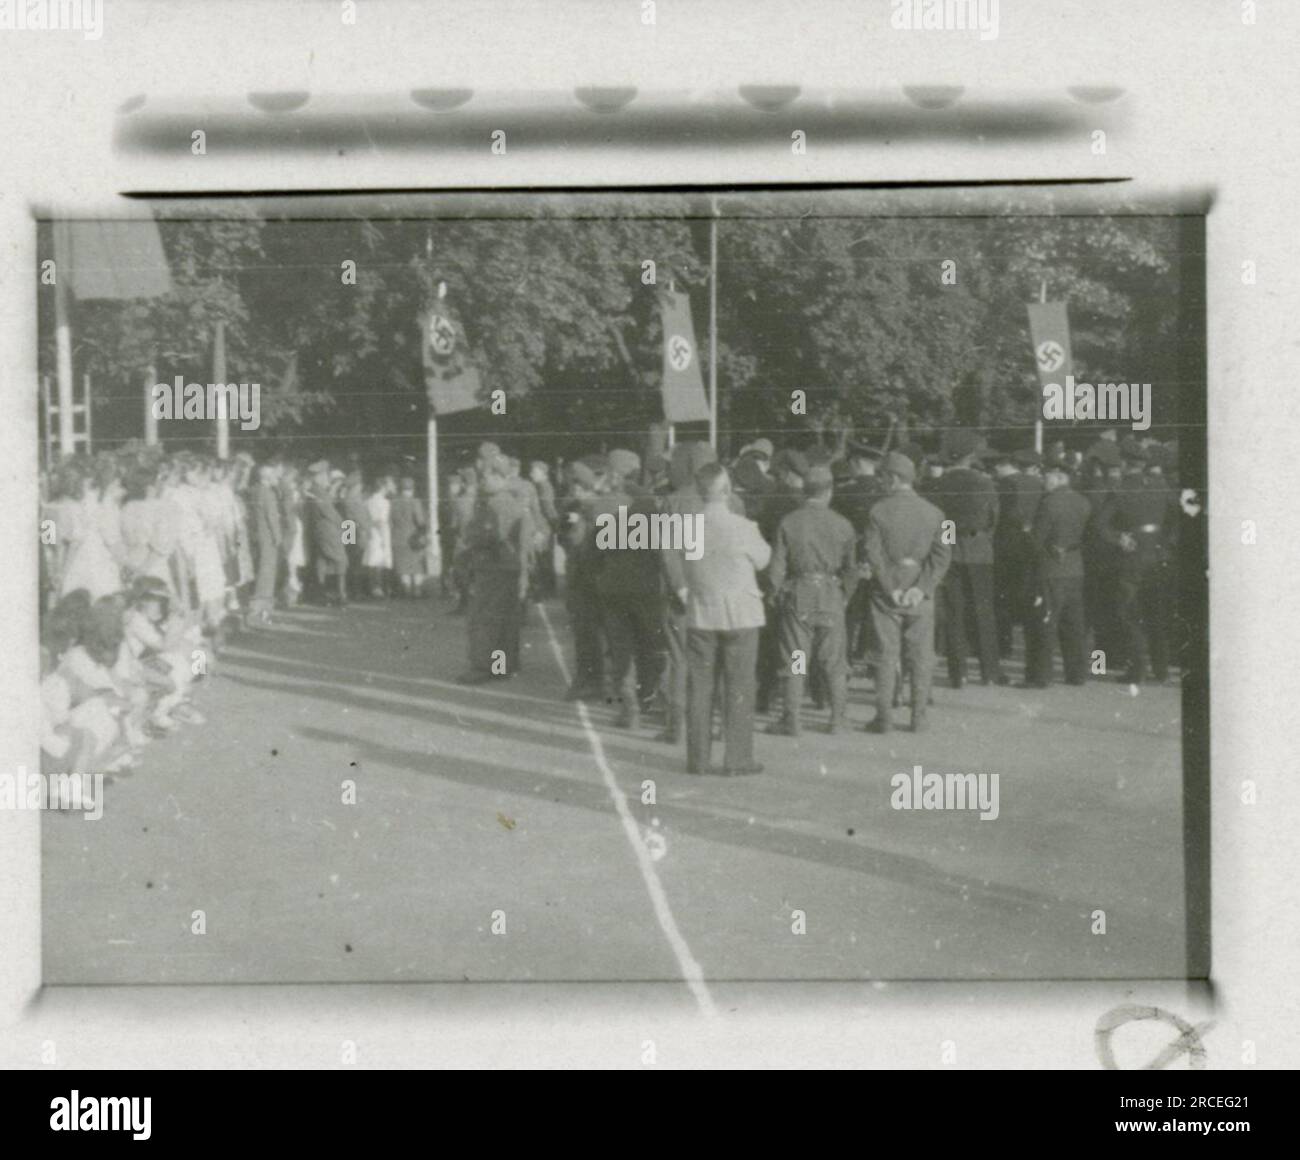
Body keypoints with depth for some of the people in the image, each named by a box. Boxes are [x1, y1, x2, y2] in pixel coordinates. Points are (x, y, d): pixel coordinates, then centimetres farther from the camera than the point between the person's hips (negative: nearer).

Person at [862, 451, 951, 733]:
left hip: (886, 593, -2)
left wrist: (890, 588, -9)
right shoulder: (933, 512, 1)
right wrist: (922, 587, -8)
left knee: (886, 656, 4)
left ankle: (884, 717, 5)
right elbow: (942, 555, -5)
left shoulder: (879, 511, -7)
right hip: (920, 593, 2)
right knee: (920, 656, 9)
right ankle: (918, 717, 10)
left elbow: (872, 553, -12)